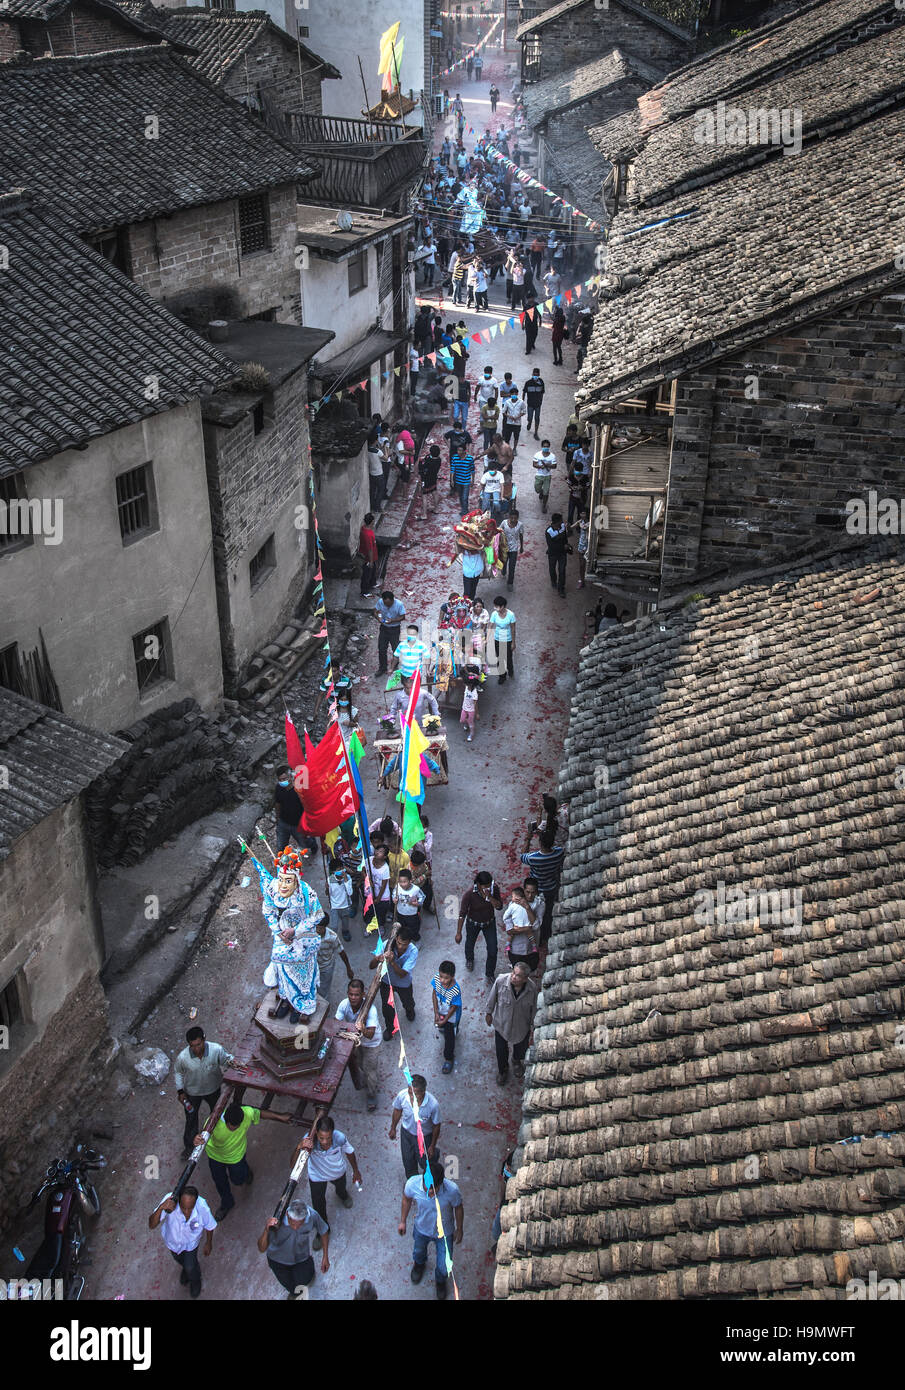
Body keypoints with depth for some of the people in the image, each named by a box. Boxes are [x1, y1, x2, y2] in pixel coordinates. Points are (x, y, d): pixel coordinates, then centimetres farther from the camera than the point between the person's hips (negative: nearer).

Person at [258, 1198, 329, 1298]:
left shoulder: (312, 1215, -33)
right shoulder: (278, 1221, -40)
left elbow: (324, 1232, -11)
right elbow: (262, 1249, -39)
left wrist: (325, 1256, -5)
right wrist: (266, 1229, -56)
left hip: (301, 1255, 2)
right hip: (279, 1259, -1)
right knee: (293, 1290, 2)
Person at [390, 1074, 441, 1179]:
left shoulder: (433, 1104, -40)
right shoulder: (402, 1095, -33)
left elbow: (436, 1125, -20)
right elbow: (397, 1111, -8)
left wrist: (433, 1146, -8)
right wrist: (393, 1128, 7)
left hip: (425, 1136, -2)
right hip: (407, 1132, 2)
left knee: (424, 1163, 20)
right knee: (408, 1161, 23)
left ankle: (434, 1153, 56)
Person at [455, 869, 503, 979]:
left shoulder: (494, 888, -25)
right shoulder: (469, 894, -34)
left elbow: (499, 907, -20)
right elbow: (462, 914, -25)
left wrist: (490, 897, -38)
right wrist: (458, 933, -21)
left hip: (489, 923, 2)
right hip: (473, 923, -2)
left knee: (493, 949, 5)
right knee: (470, 943, 26)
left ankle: (490, 973, 31)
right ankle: (469, 959, 61)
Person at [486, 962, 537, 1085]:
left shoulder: (532, 988, -30)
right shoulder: (501, 981, -34)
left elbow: (533, 1007, -9)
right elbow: (492, 997, -12)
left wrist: (533, 1025, 5)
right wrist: (488, 1012, 2)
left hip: (522, 1026, 1)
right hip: (501, 1023, -1)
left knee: (521, 1048, 28)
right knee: (501, 1050, 22)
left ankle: (517, 1061, 65)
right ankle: (502, 1070, 55)